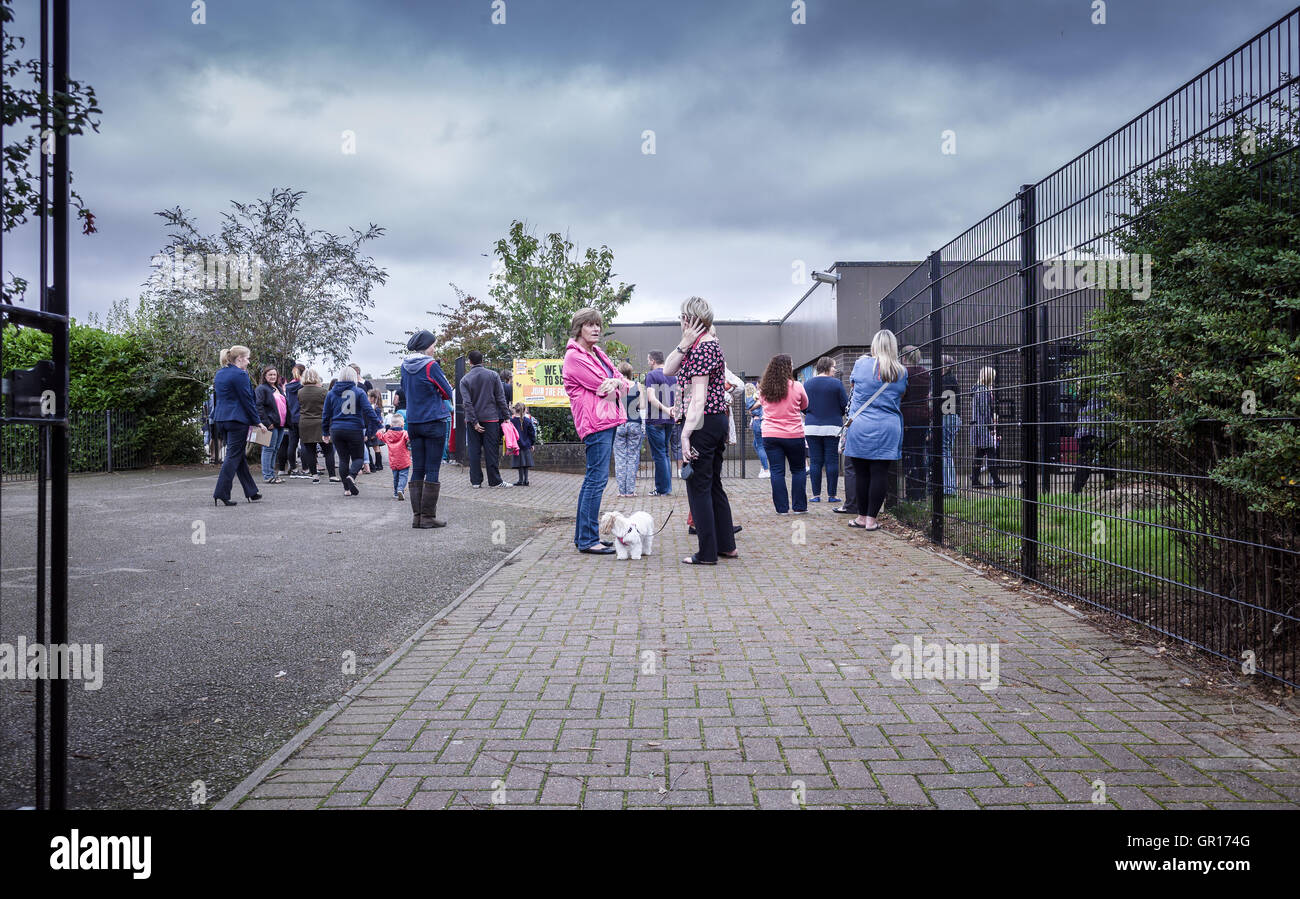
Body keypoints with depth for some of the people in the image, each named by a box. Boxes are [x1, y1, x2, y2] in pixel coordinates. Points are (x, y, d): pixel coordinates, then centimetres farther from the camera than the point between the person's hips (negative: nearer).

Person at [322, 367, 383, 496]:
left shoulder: (331, 393, 8)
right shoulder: (359, 392, -2)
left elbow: (326, 414, 10)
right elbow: (368, 411, -10)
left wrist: (326, 432, 19)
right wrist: (378, 426, -6)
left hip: (336, 431, 3)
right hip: (355, 430, -3)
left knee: (343, 459, 11)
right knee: (358, 457, 8)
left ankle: (347, 488, 9)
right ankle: (351, 476, -22)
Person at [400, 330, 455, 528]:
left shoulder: (405, 366, 7)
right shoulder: (431, 366, -12)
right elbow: (447, 392, -4)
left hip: (413, 422, 6)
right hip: (434, 422, -6)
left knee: (417, 469, 9)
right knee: (432, 470, -2)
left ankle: (416, 516, 11)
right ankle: (428, 517, -1)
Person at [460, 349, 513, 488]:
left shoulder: (464, 380, 1)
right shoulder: (493, 375, 0)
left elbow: (467, 403, -7)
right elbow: (500, 398, -3)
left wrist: (474, 422, -9)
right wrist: (506, 416, 2)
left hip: (473, 420, 1)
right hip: (491, 418, -1)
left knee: (474, 451, 6)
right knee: (491, 450, 0)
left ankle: (475, 480, 6)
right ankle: (494, 481, 1)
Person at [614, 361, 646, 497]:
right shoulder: (637, 386, 1)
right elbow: (642, 408, 1)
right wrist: (643, 425, 11)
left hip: (618, 424, -1)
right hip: (634, 424, 1)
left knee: (620, 457, 5)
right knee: (633, 457, 7)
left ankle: (622, 490, 5)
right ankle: (630, 490, 6)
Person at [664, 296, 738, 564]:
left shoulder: (701, 348, -15)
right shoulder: (710, 344, 16)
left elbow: (699, 397, -22)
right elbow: (668, 370, 11)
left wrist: (685, 434, -24)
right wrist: (684, 344, -1)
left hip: (702, 423, -10)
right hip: (718, 420, 10)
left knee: (699, 487, -2)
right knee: (714, 485, 16)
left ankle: (707, 553, 3)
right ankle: (727, 545, 24)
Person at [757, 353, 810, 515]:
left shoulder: (763, 389, 0)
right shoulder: (796, 386, -7)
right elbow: (804, 405, 9)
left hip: (770, 435, 2)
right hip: (793, 435, -2)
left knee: (777, 471, 5)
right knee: (798, 470, 11)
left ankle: (782, 508, 6)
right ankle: (800, 507, 14)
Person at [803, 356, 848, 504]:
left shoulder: (807, 384, 4)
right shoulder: (836, 383, -6)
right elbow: (845, 405, -2)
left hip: (812, 428, 3)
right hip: (833, 427, -3)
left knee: (815, 462, 5)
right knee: (832, 461, 3)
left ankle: (816, 495, 7)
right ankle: (831, 495, 6)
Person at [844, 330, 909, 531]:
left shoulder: (861, 363, 1)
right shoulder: (901, 371, 3)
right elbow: (901, 396, 14)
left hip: (859, 426, 0)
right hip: (888, 429, 1)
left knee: (861, 473, 6)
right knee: (880, 473, 2)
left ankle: (862, 516, 14)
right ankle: (871, 519, 4)